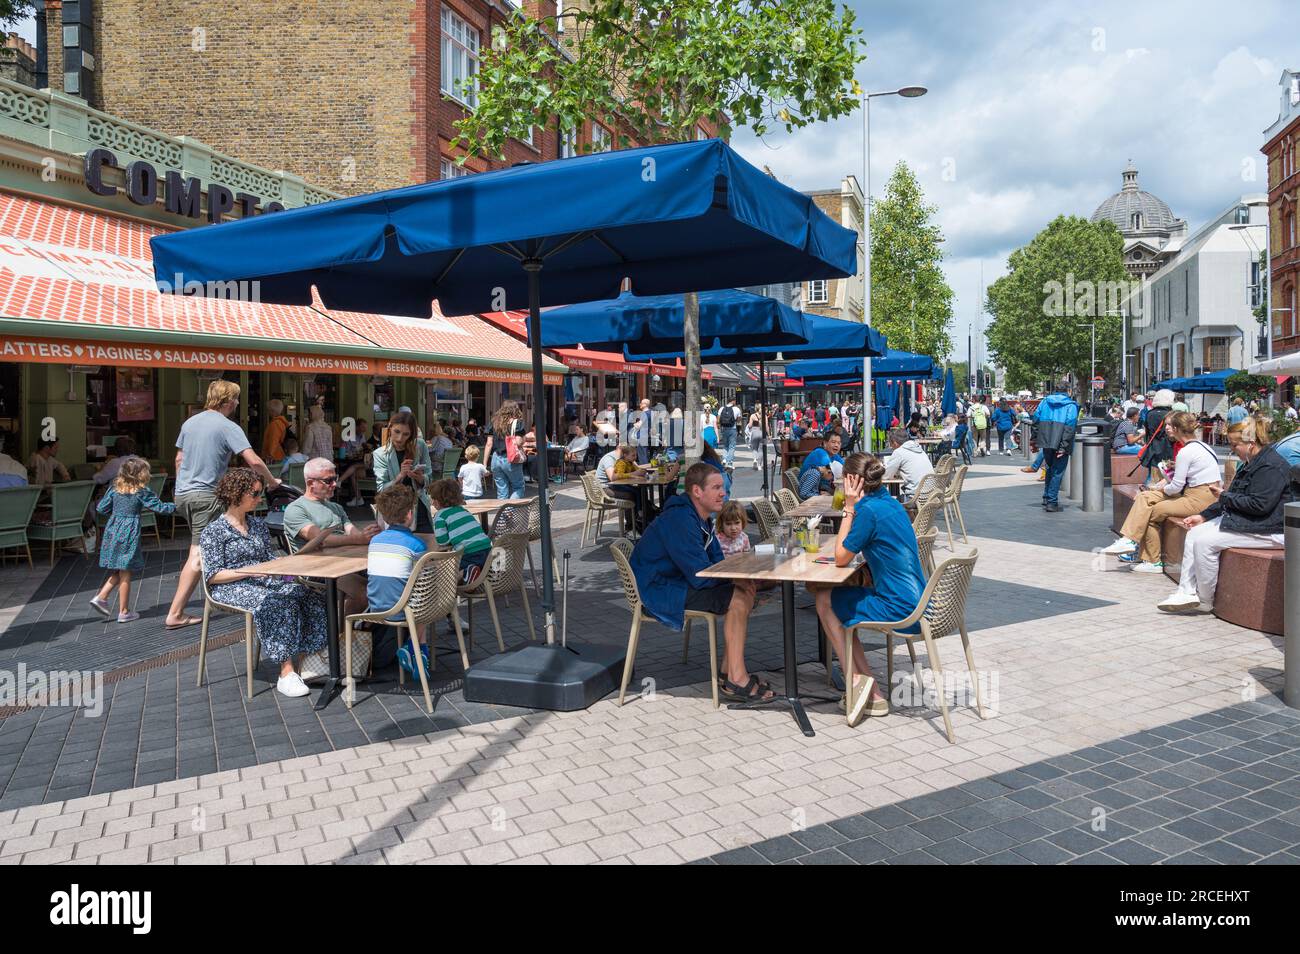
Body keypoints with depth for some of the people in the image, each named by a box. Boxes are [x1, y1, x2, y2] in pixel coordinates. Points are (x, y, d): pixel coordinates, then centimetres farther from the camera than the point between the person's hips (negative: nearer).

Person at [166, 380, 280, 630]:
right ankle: (175, 614, -3)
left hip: (182, 494, 8)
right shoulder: (228, 427, -10)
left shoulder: (189, 423, 12)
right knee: (199, 555, -5)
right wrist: (271, 481, -2)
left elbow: (179, 459, 20)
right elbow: (253, 461, -18)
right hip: (206, 496, -8)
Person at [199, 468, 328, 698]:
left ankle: (300, 663, -27)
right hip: (230, 587, -6)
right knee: (279, 602, -35)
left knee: (305, 593, -24)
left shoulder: (259, 525, 19)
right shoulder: (213, 532, -1)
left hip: (263, 583, 6)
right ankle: (287, 673, -36)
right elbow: (213, 575, -7)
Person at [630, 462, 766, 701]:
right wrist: (736, 576, -11)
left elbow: (717, 560, 14)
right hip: (658, 591, -10)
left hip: (675, 582, 10)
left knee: (746, 589, 4)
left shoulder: (700, 517, 9)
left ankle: (728, 670, 8)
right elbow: (700, 576, -26)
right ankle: (736, 681, -14)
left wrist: (739, 575, -7)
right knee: (737, 599, -20)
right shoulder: (681, 520, -24)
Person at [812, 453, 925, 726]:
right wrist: (854, 508, 9)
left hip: (900, 610, -9)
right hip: (915, 602, 9)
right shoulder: (890, 502, 10)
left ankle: (856, 680, 13)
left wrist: (850, 508, -8)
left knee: (825, 601, 7)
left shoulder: (869, 510, -19)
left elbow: (841, 558, -9)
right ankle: (872, 695, 19)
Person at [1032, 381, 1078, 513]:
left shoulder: (1044, 401, 8)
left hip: (1046, 443, 5)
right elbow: (1069, 427, -14)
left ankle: (1046, 498, 27)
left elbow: (1036, 420, 7)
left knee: (1050, 469, 22)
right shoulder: (1071, 405, -6)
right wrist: (1063, 446, -16)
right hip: (1060, 445, -5)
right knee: (1057, 472, 2)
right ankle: (1052, 502, 0)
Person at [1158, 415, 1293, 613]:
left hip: (1268, 530, -11)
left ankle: (1205, 601, -6)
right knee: (1194, 534, -2)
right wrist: (1203, 516, 13)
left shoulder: (1271, 466, -18)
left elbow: (1259, 505, -25)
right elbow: (1233, 498, 20)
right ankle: (1187, 592, -5)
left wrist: (1225, 497, -12)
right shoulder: (1251, 463, 16)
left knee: (1205, 542, -21)